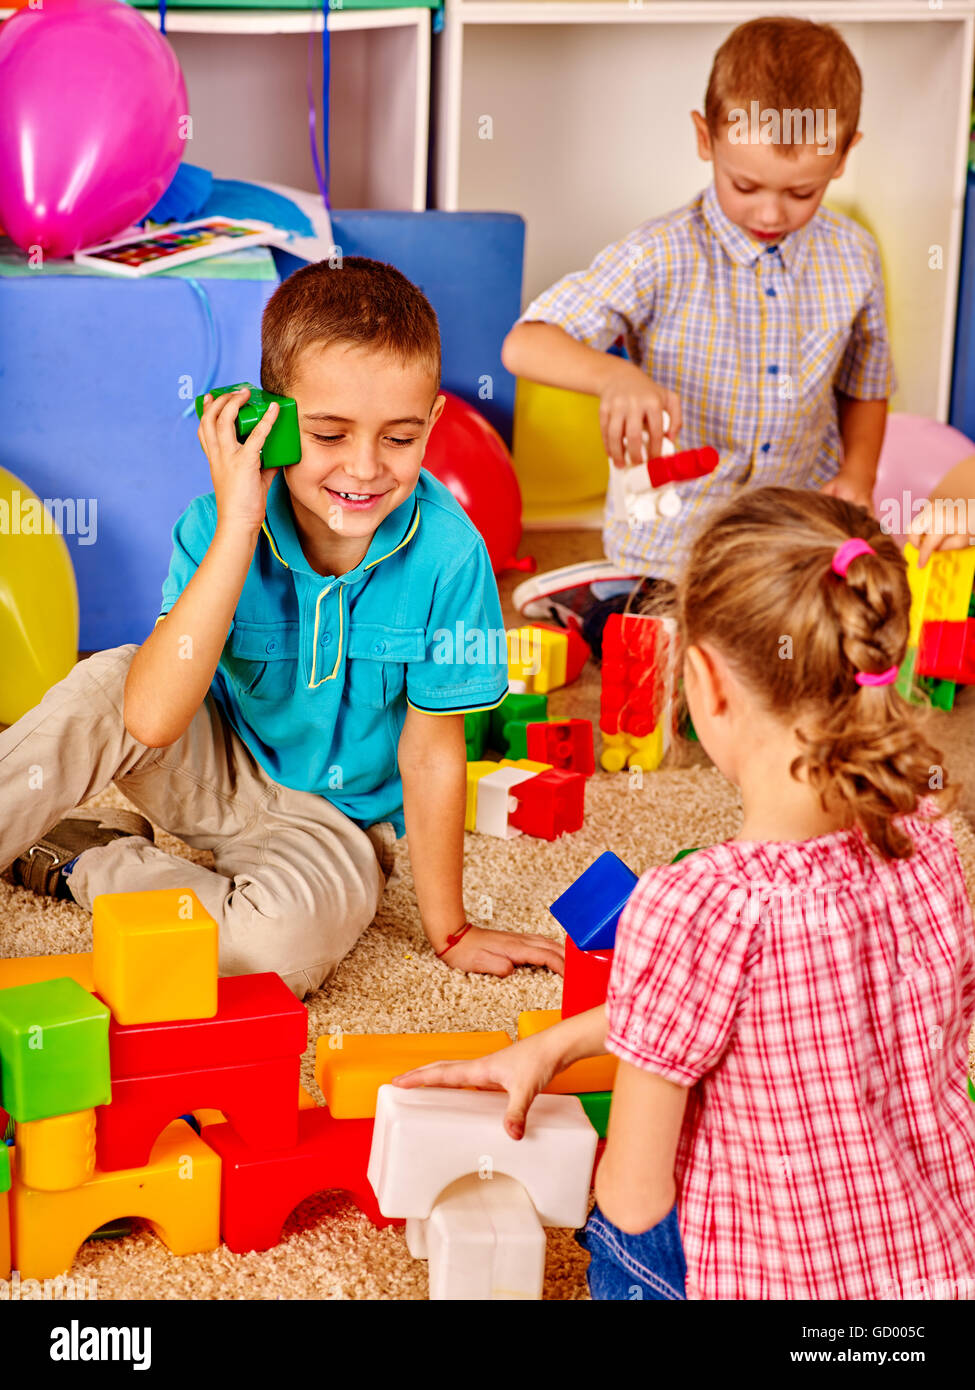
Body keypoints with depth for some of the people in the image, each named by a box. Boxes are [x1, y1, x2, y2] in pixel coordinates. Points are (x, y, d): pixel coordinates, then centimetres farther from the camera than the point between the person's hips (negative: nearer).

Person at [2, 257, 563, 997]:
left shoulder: (446, 555, -26)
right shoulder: (219, 524, -22)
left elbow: (431, 753, -15)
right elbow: (154, 720, -35)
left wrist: (451, 933, -8)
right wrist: (236, 530, -38)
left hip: (332, 818, 0)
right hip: (217, 764, 1)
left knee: (286, 938, -32)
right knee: (105, 684, -28)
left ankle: (78, 860, -8)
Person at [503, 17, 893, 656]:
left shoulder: (854, 257, 0)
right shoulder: (662, 257, -15)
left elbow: (864, 387, 16)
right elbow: (524, 346, -23)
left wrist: (858, 473, -3)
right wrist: (617, 376, -42)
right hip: (675, 535, -4)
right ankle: (611, 602, 16)